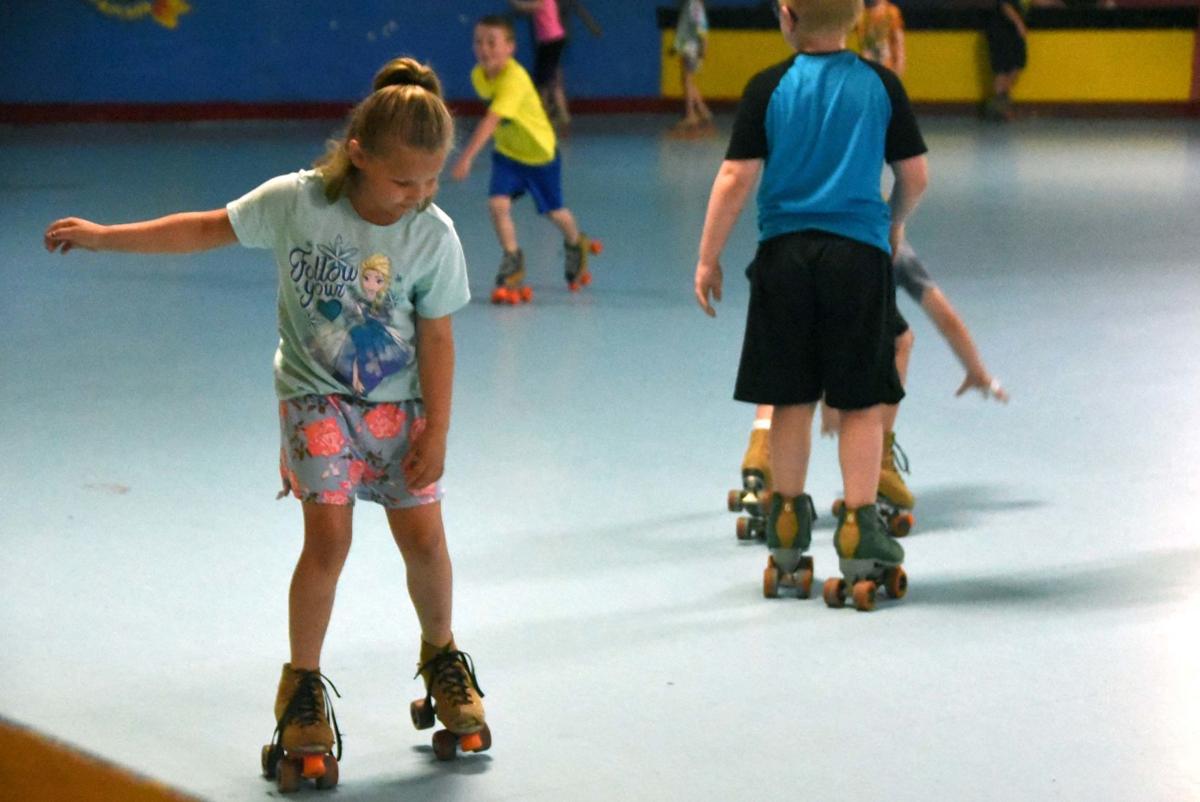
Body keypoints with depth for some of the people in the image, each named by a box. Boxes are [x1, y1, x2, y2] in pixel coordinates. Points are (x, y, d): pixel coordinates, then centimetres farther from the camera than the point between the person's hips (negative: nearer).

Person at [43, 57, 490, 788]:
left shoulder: (433, 235, -14)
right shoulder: (296, 201, -16)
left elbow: (437, 338, -8)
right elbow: (205, 230, -3)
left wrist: (436, 432, -8)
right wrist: (103, 236, -1)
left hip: (398, 404, 1)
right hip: (316, 398, -1)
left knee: (424, 537, 0)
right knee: (328, 537, -10)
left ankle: (442, 659, 27)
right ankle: (303, 688, 6)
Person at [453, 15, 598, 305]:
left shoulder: (514, 79, -37)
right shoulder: (479, 75, -12)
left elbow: (490, 121, -47)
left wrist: (466, 157, -55)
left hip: (540, 152, -5)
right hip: (507, 152, 5)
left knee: (554, 212, 14)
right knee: (497, 203, -16)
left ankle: (576, 245, 45)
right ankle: (512, 261, -1)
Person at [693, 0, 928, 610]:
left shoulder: (768, 88, -4)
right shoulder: (881, 85, -1)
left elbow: (737, 178, -7)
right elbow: (915, 177, 3)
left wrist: (708, 258, 1)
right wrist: (895, 223, 23)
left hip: (786, 251, 1)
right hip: (860, 251, 0)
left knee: (792, 400, 10)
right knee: (861, 402, 4)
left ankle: (788, 541, 20)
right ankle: (858, 535, 2)